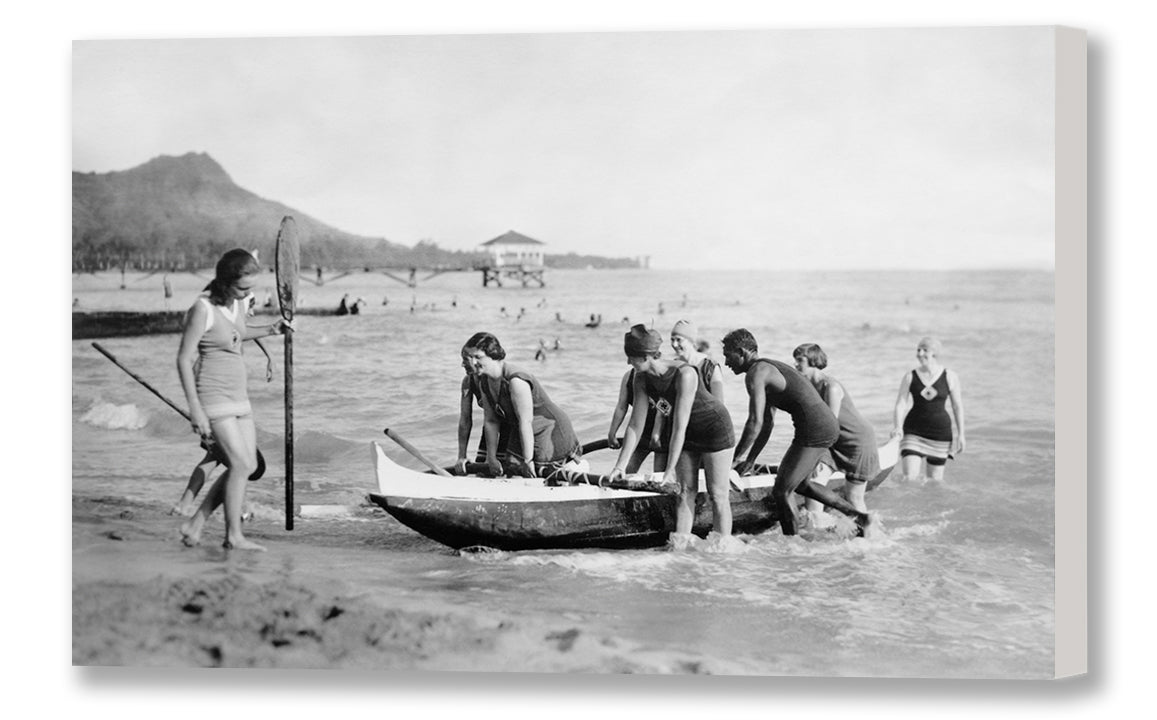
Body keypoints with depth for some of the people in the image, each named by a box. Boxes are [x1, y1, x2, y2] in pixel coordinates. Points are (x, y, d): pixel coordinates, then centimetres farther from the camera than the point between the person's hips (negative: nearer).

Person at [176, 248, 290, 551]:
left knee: (248, 466, 6)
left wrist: (270, 330, 12)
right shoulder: (203, 310, -16)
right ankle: (234, 536, 3)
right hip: (214, 398, -8)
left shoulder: (237, 304, 7)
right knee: (241, 464, -11)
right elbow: (183, 359, -15)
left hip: (237, 396, 8)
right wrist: (195, 410, -19)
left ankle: (195, 524, 14)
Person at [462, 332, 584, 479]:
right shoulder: (484, 382, -5)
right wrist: (492, 458, 0)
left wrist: (528, 461, -24)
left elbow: (525, 423, -29)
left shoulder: (516, 381, -32)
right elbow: (490, 422, 1)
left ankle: (577, 464, 25)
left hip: (551, 430, -8)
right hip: (519, 432, 8)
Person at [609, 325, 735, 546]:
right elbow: (635, 426, -10)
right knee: (685, 491, 1)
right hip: (687, 436, 6)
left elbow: (679, 427, -35)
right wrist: (620, 465, -15)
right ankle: (680, 541, 0)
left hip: (714, 429, -6)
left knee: (718, 495, -4)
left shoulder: (684, 374, -35)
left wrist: (670, 470, -34)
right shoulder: (642, 379, -15)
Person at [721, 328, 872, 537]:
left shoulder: (755, 373, -11)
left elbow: (756, 422, -18)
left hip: (814, 432, -10)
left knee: (781, 491, -1)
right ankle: (858, 516, 27)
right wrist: (750, 460, 25)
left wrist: (737, 458, -9)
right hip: (828, 425, 10)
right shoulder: (769, 368, 21)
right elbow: (768, 423, 25)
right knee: (798, 483, 27)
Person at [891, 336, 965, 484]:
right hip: (914, 432, 0)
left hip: (940, 433, 0)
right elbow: (901, 403, -7)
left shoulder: (950, 377, -3)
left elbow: (958, 406, 3)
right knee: (910, 478, -12)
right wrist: (898, 426, -23)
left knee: (935, 479, 8)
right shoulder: (910, 376, -2)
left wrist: (961, 434, 1)